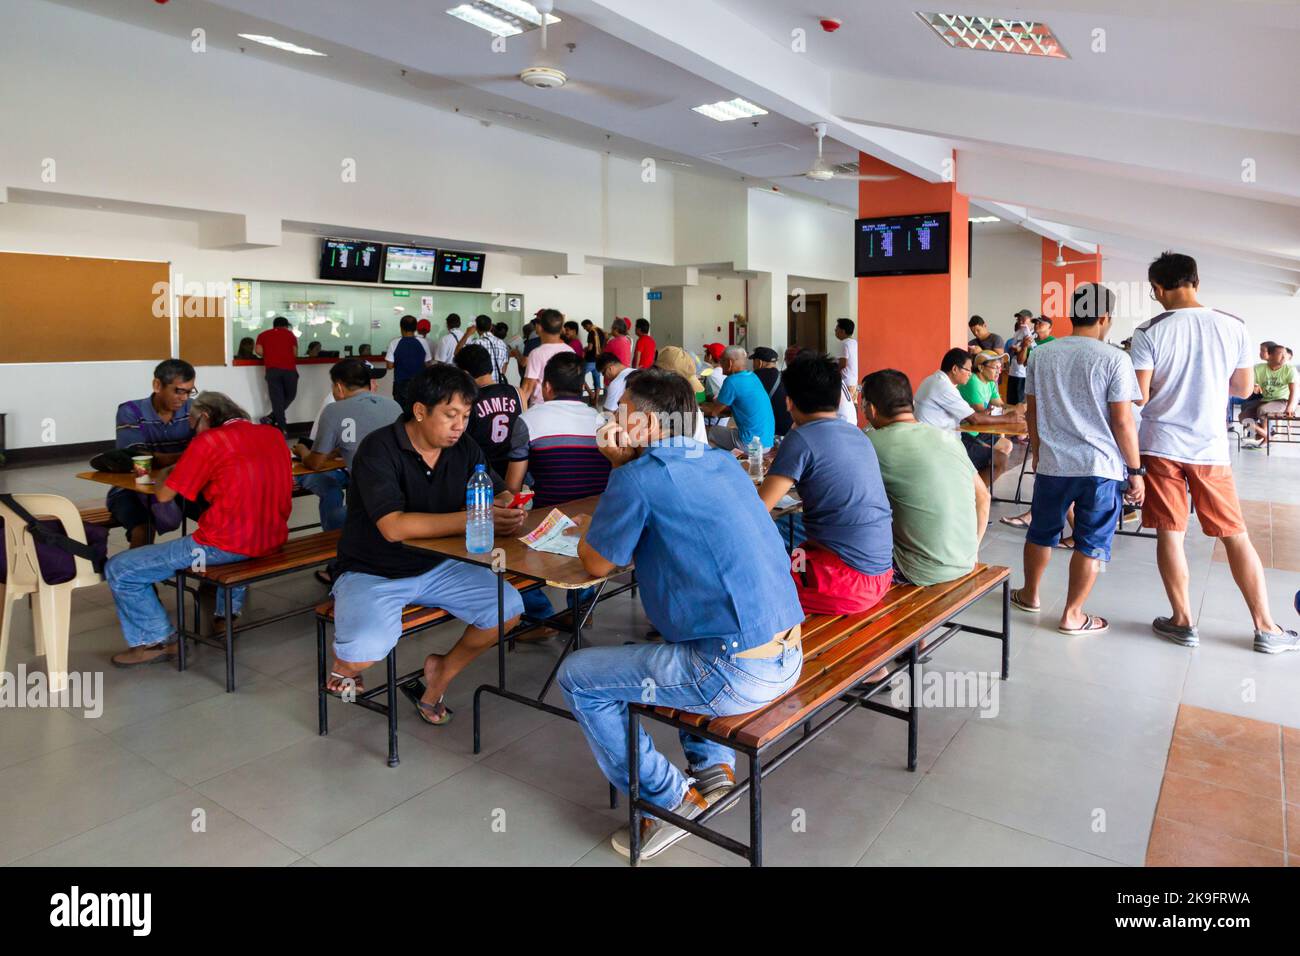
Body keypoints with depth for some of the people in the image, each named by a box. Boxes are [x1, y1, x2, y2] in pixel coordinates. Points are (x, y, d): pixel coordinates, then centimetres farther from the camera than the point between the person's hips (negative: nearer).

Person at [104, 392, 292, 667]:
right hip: (274, 539, 7)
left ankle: (158, 641, 15)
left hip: (227, 545, -7)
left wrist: (171, 472, 19)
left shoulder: (208, 441, -9)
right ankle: (228, 611, 39)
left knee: (119, 570, 5)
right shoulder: (274, 435, 9)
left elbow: (164, 495, -2)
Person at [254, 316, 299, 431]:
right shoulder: (290, 334, 17)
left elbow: (258, 351, 3)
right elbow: (295, 353, 8)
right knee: (289, 396, 14)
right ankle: (271, 418, 2)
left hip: (272, 369, 1)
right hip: (289, 369, -1)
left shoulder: (263, 335, 18)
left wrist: (269, 356, 22)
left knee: (277, 399, 2)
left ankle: (282, 427, -3)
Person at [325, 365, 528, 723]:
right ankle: (345, 661, 13)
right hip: (372, 572, -5)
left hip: (437, 566, 5)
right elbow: (394, 527, -31)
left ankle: (443, 670, 15)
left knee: (509, 608, -13)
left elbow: (500, 494, 3)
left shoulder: (464, 448, -2)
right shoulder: (379, 450, -20)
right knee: (365, 652, -29)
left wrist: (507, 512, -24)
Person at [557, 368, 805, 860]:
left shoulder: (639, 478, -13)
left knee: (577, 676, 7)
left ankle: (670, 799, 16)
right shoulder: (722, 462, 10)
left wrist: (586, 533, 17)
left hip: (737, 675, -8)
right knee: (662, 639, 36)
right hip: (789, 657, 9)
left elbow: (598, 563, -1)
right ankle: (713, 765, 29)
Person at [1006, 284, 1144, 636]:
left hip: (1052, 465, 4)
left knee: (1042, 532, 19)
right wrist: (1135, 471, -1)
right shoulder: (1114, 359, -9)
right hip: (1101, 466, -4)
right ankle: (1072, 616, 14)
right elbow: (1123, 422, -10)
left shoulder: (1041, 356, 4)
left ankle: (1030, 595, 35)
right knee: (1091, 544, 7)